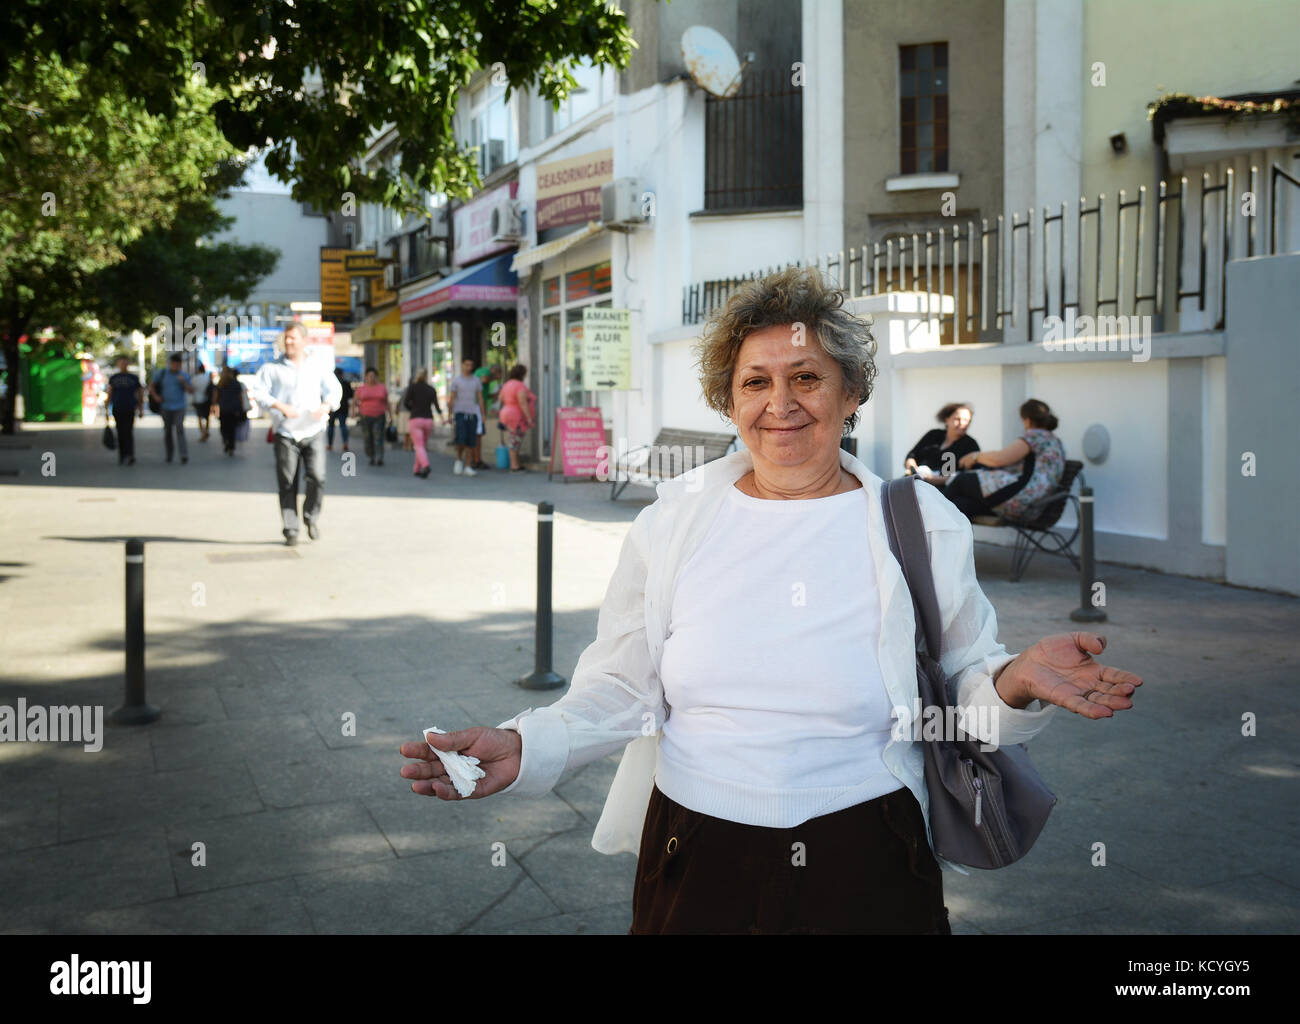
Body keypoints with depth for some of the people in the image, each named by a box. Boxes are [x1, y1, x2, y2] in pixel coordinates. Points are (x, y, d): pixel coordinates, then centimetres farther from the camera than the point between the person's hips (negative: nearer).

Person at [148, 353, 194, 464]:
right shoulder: (162, 374, 4)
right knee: (167, 431, 9)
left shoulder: (184, 376, 2)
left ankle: (184, 455, -25)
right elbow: (151, 385, 14)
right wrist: (155, 396, -1)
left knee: (179, 428, -18)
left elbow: (191, 391, -2)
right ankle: (169, 452, 29)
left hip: (179, 408, -2)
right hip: (166, 407, 2)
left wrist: (184, 382, -16)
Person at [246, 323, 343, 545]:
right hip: (285, 433, -1)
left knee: (317, 478, -12)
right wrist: (280, 406, -16)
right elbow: (258, 391, -1)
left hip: (313, 432, 1)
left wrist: (325, 406, -6)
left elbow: (335, 390, 16)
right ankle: (291, 530, 6)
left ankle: (312, 516, 14)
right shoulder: (272, 368, 5)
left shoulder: (318, 368, 11)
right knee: (287, 483, -2)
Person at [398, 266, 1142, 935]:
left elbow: (964, 683, 4)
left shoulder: (922, 525, -3)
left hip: (864, 869, -1)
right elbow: (624, 685, 4)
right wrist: (526, 747, -11)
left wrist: (1014, 683, -18)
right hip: (692, 860, 2)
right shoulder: (673, 520, 1)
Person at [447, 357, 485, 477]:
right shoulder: (455, 380, 2)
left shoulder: (477, 381, 9)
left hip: (473, 413, 3)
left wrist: (483, 415, 3)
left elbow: (480, 398, 10)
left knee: (471, 442, 1)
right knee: (461, 439, -17)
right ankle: (459, 460, 8)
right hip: (460, 413, -3)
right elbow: (451, 399, 1)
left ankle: (468, 467, 5)